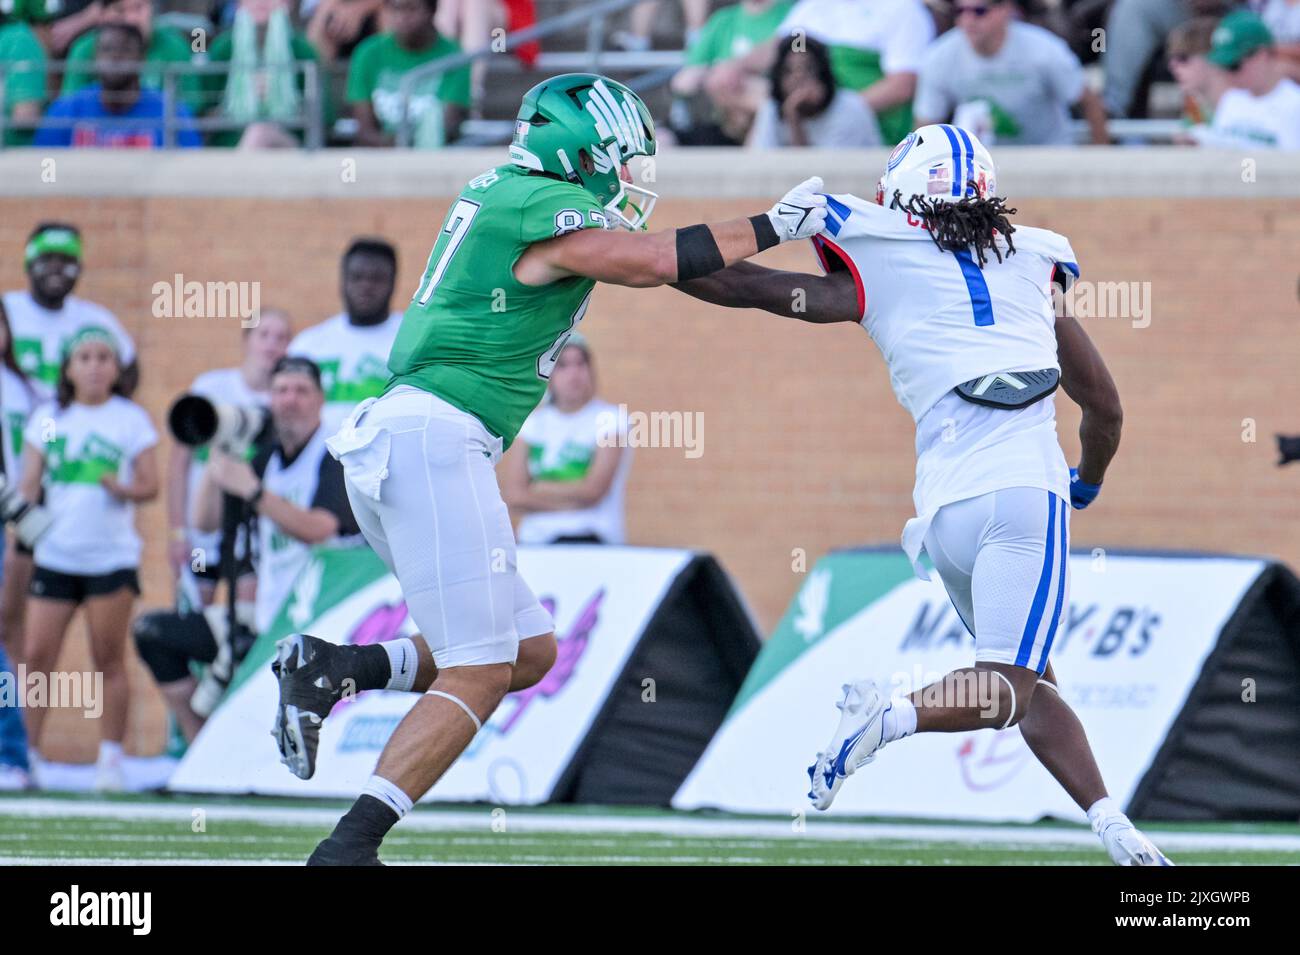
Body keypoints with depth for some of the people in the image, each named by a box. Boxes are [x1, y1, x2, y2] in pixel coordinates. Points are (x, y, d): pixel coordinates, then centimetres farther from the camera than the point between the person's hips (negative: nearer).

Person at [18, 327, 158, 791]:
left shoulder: (131, 419, 4)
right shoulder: (47, 418, 9)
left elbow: (150, 486, 1)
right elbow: (28, 483, 10)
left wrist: (123, 488, -19)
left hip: (112, 557, -2)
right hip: (54, 556, 2)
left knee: (109, 660, -3)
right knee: (36, 656, -4)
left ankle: (110, 759, 3)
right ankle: (28, 751, 4)